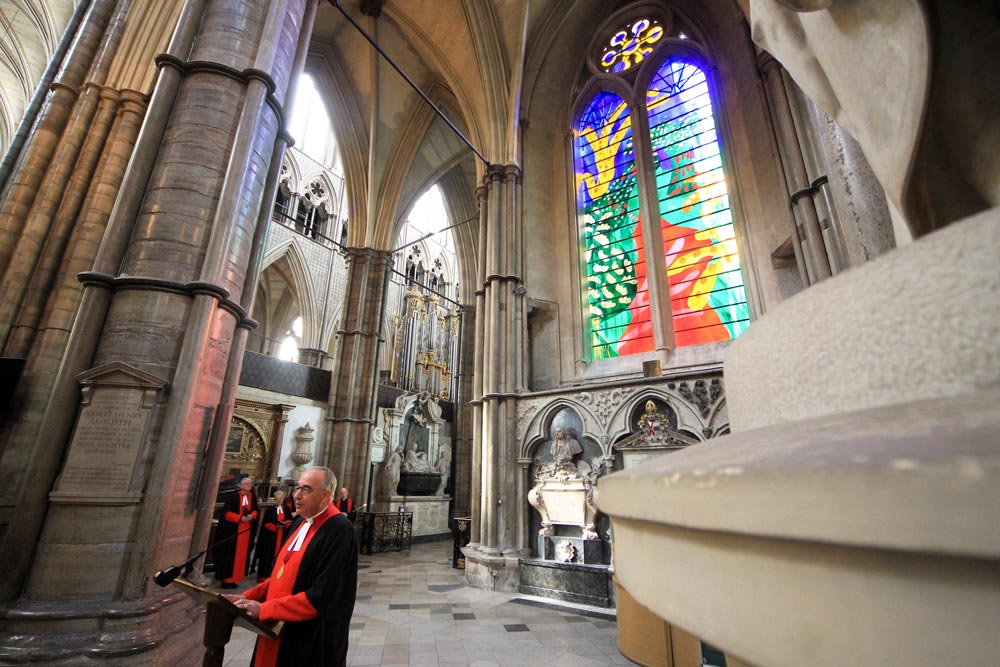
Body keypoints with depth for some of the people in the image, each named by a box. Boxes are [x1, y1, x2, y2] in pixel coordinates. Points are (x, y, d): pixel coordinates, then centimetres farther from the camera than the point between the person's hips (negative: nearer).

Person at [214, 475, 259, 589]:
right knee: (229, 555, -1)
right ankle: (225, 579, 9)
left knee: (241, 555, 8)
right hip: (232, 530, -5)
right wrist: (240, 518, -20)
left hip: (246, 531, 5)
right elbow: (226, 513, -13)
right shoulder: (233, 497, -10)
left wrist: (252, 516, -8)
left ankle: (233, 578, 18)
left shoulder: (253, 497, 6)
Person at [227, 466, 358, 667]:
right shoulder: (301, 522, 5)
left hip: (310, 643, -8)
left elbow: (322, 597, -27)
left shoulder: (339, 530, -24)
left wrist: (263, 609, -21)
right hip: (279, 629, 8)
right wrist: (247, 597, 2)